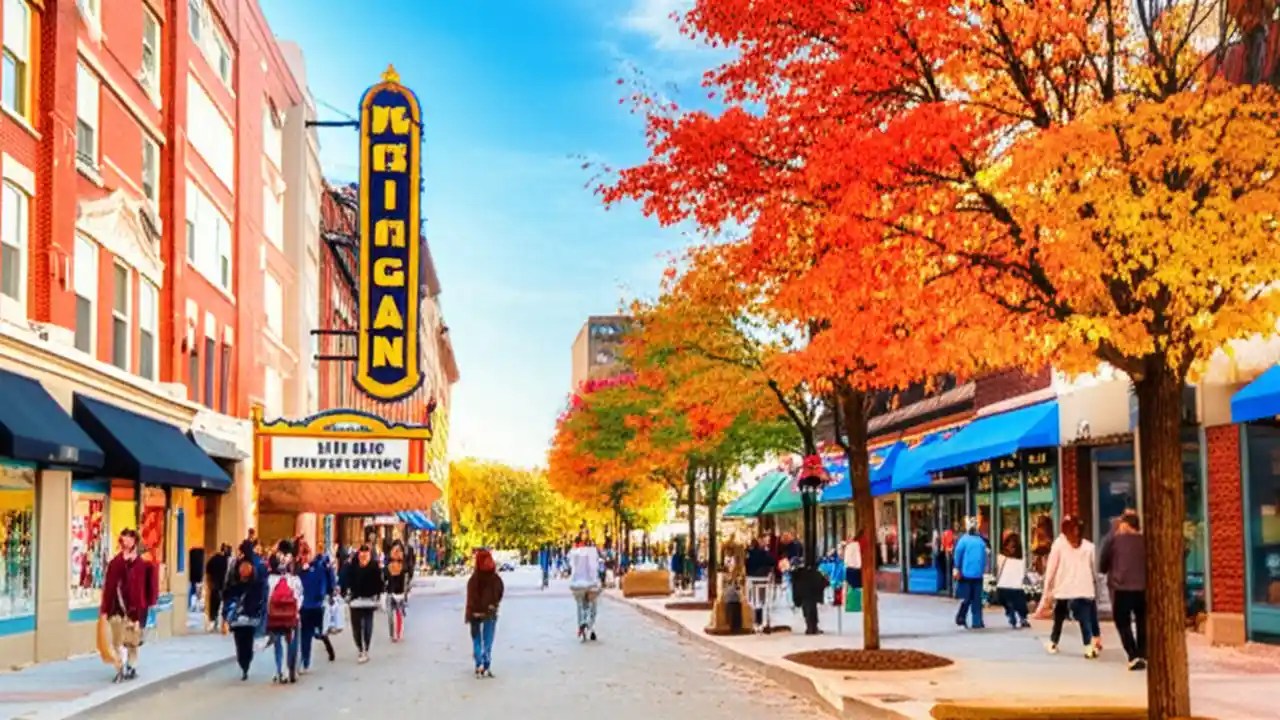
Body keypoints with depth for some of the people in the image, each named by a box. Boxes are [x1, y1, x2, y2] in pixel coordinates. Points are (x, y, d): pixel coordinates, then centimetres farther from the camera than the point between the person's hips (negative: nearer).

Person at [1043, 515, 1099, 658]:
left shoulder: (1058, 544, 2)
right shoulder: (1088, 545, 8)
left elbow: (1051, 568, 0)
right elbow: (1093, 568, 10)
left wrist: (1047, 588, 5)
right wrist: (1095, 589, 18)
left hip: (1063, 588, 0)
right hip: (1083, 589, 0)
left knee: (1059, 617, 17)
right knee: (1085, 619, -5)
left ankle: (1053, 643, 31)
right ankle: (1089, 645, -21)